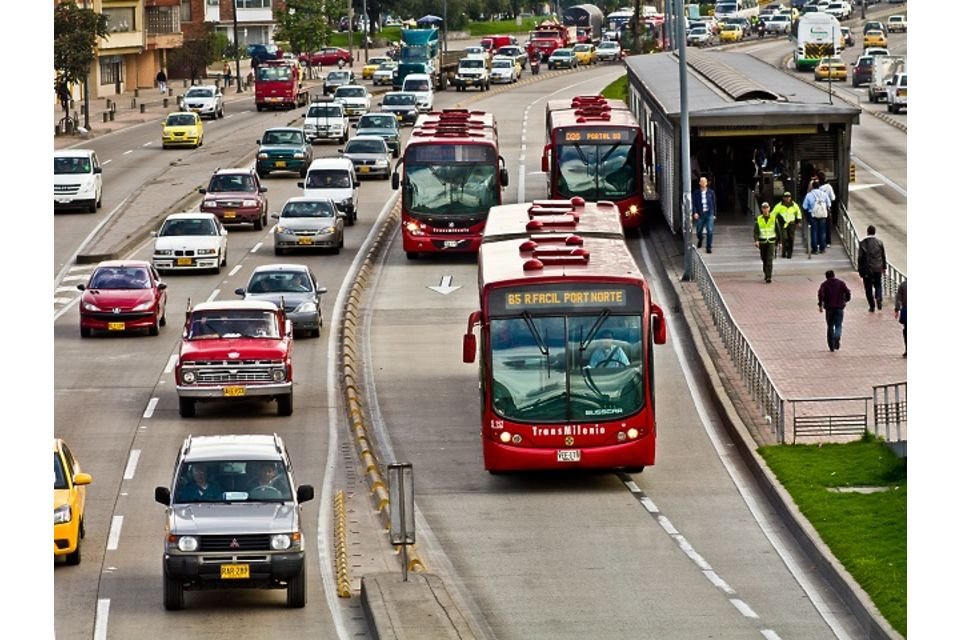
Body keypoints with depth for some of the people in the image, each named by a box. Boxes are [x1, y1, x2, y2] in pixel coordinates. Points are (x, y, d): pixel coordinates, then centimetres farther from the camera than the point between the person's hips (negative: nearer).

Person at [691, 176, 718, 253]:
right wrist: (695, 212, -16)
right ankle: (700, 239, 44)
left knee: (710, 231, -10)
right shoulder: (696, 193, 1)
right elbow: (694, 204, -1)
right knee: (699, 231, 10)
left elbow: (714, 203, 9)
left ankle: (709, 247, -3)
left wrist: (714, 214, 9)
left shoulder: (711, 192, 4)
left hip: (709, 213, 0)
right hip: (700, 215, 0)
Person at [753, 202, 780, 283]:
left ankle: (769, 277, -18)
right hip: (762, 242, 2)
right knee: (764, 260, 12)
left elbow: (778, 231, 10)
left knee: (769, 260, -14)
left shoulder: (773, 219, 2)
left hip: (771, 242, -2)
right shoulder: (758, 219, 1)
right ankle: (766, 274, 33)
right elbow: (755, 231, -6)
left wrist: (779, 241, 12)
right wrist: (756, 240, -21)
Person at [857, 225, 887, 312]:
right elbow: (883, 256, 4)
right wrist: (884, 267, 15)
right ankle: (879, 298, -12)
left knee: (868, 288, 7)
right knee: (878, 285, 15)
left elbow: (860, 257, -6)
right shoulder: (879, 242, -2)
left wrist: (860, 269, 2)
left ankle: (872, 306, 7)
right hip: (878, 269, 2)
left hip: (867, 269, -2)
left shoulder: (863, 243, -7)